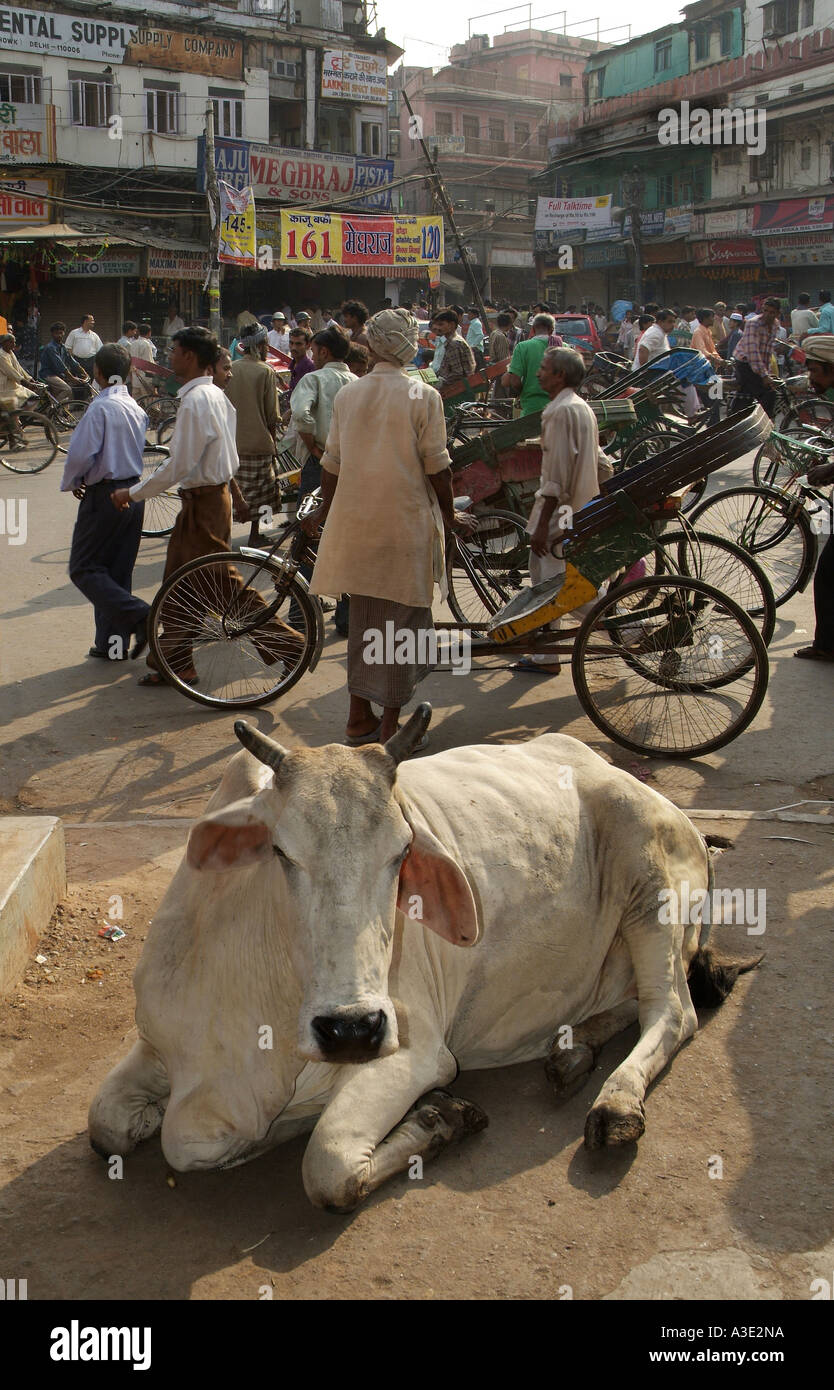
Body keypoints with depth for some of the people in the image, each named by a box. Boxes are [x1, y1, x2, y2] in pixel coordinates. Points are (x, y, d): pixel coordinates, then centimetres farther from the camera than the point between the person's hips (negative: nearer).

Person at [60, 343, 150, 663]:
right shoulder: (136, 409, 7)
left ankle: (139, 615, -14)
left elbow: (81, 454, -20)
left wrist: (71, 483, -2)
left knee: (84, 568, 1)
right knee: (119, 571, 13)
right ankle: (114, 642, 17)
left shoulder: (100, 408, -17)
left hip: (103, 496, -8)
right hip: (133, 494, 8)